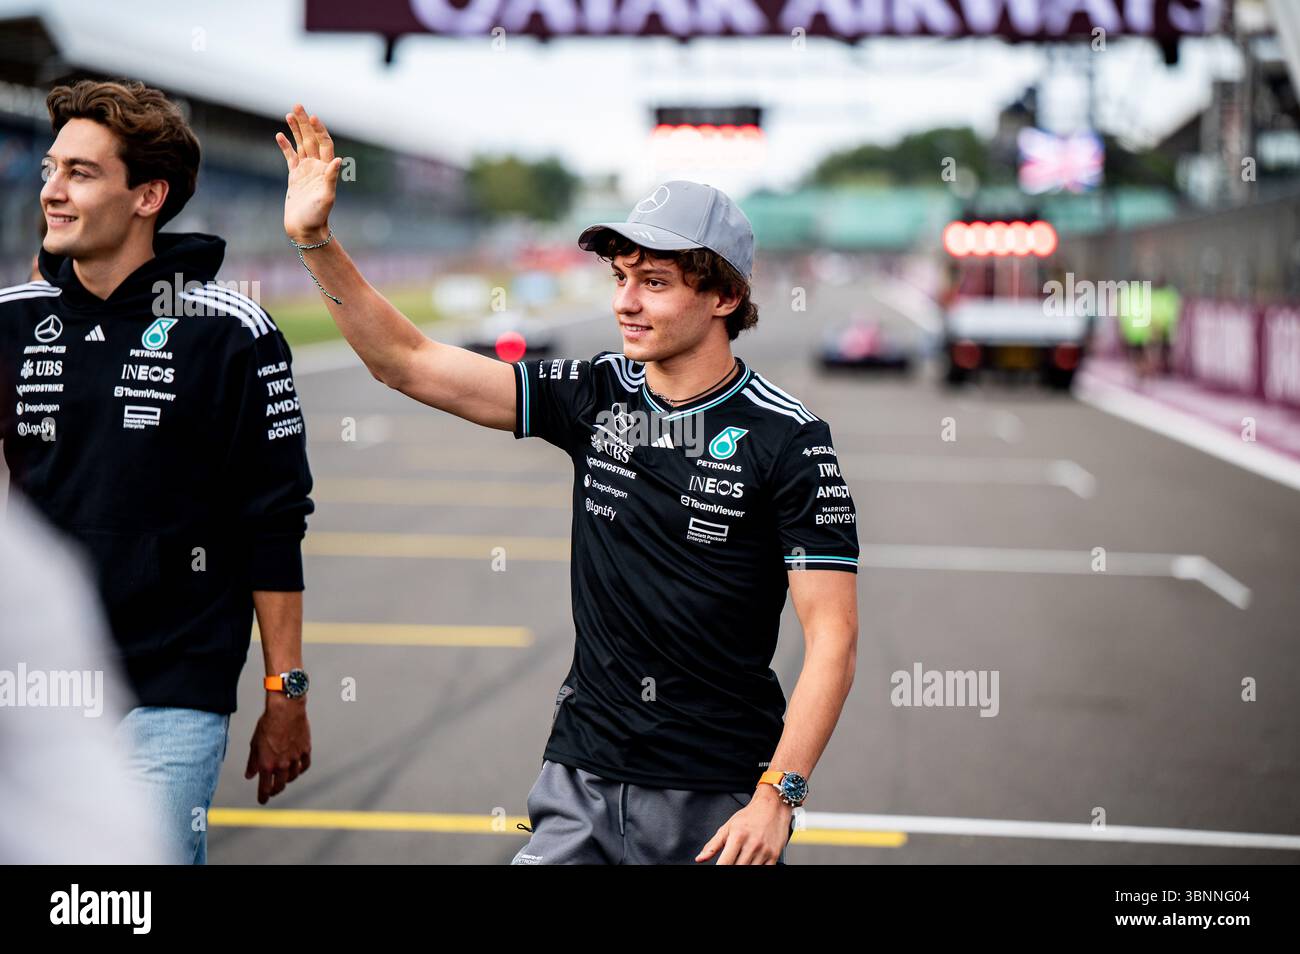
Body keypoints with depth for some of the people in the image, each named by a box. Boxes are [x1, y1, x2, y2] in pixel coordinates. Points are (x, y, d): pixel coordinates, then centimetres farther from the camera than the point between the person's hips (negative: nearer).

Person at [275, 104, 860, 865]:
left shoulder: (788, 440, -10)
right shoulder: (594, 397, 4)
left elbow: (833, 637, -11)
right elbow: (408, 363, 4)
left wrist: (777, 797, -19)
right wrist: (316, 239, -5)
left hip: (719, 801, -4)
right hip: (583, 781, 4)